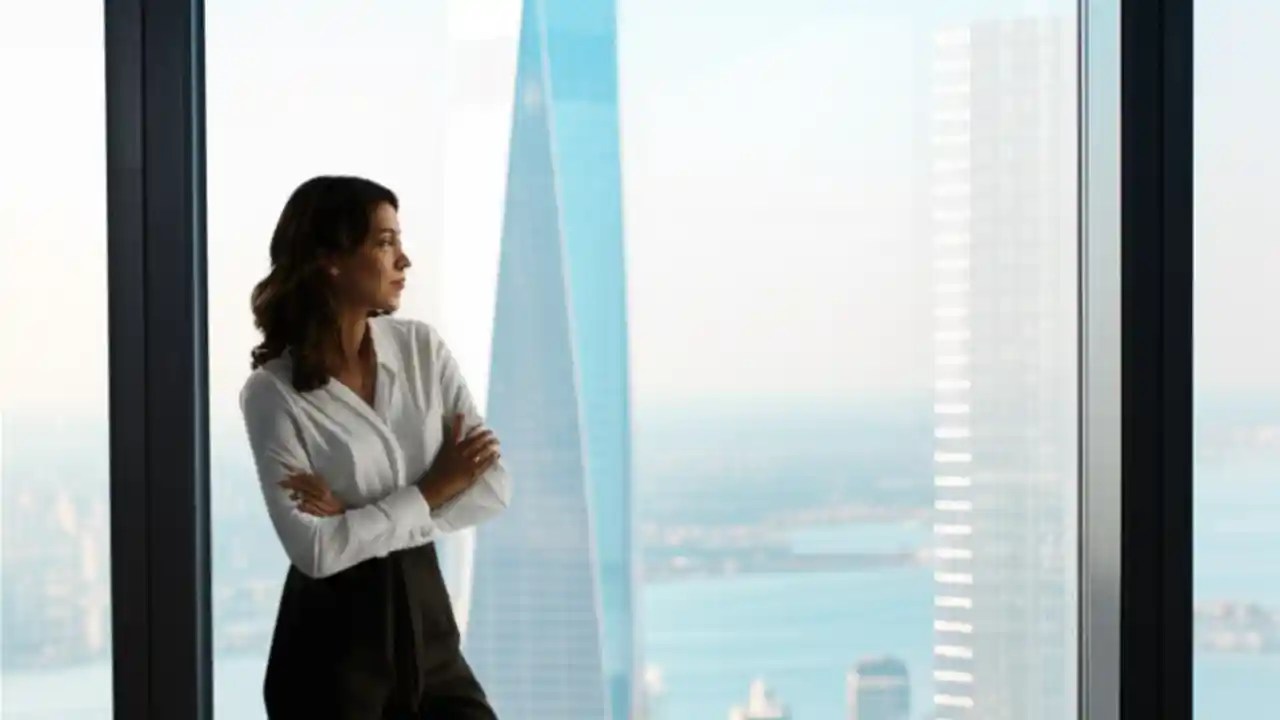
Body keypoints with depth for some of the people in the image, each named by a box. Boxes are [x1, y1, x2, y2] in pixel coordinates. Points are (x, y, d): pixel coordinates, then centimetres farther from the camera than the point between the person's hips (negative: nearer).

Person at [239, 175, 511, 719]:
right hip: (333, 644, -4)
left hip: (425, 624, 5)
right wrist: (431, 489, -12)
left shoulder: (422, 348, 1)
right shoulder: (273, 392, -12)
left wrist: (363, 522, -14)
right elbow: (315, 549, -20)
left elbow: (494, 485, -5)